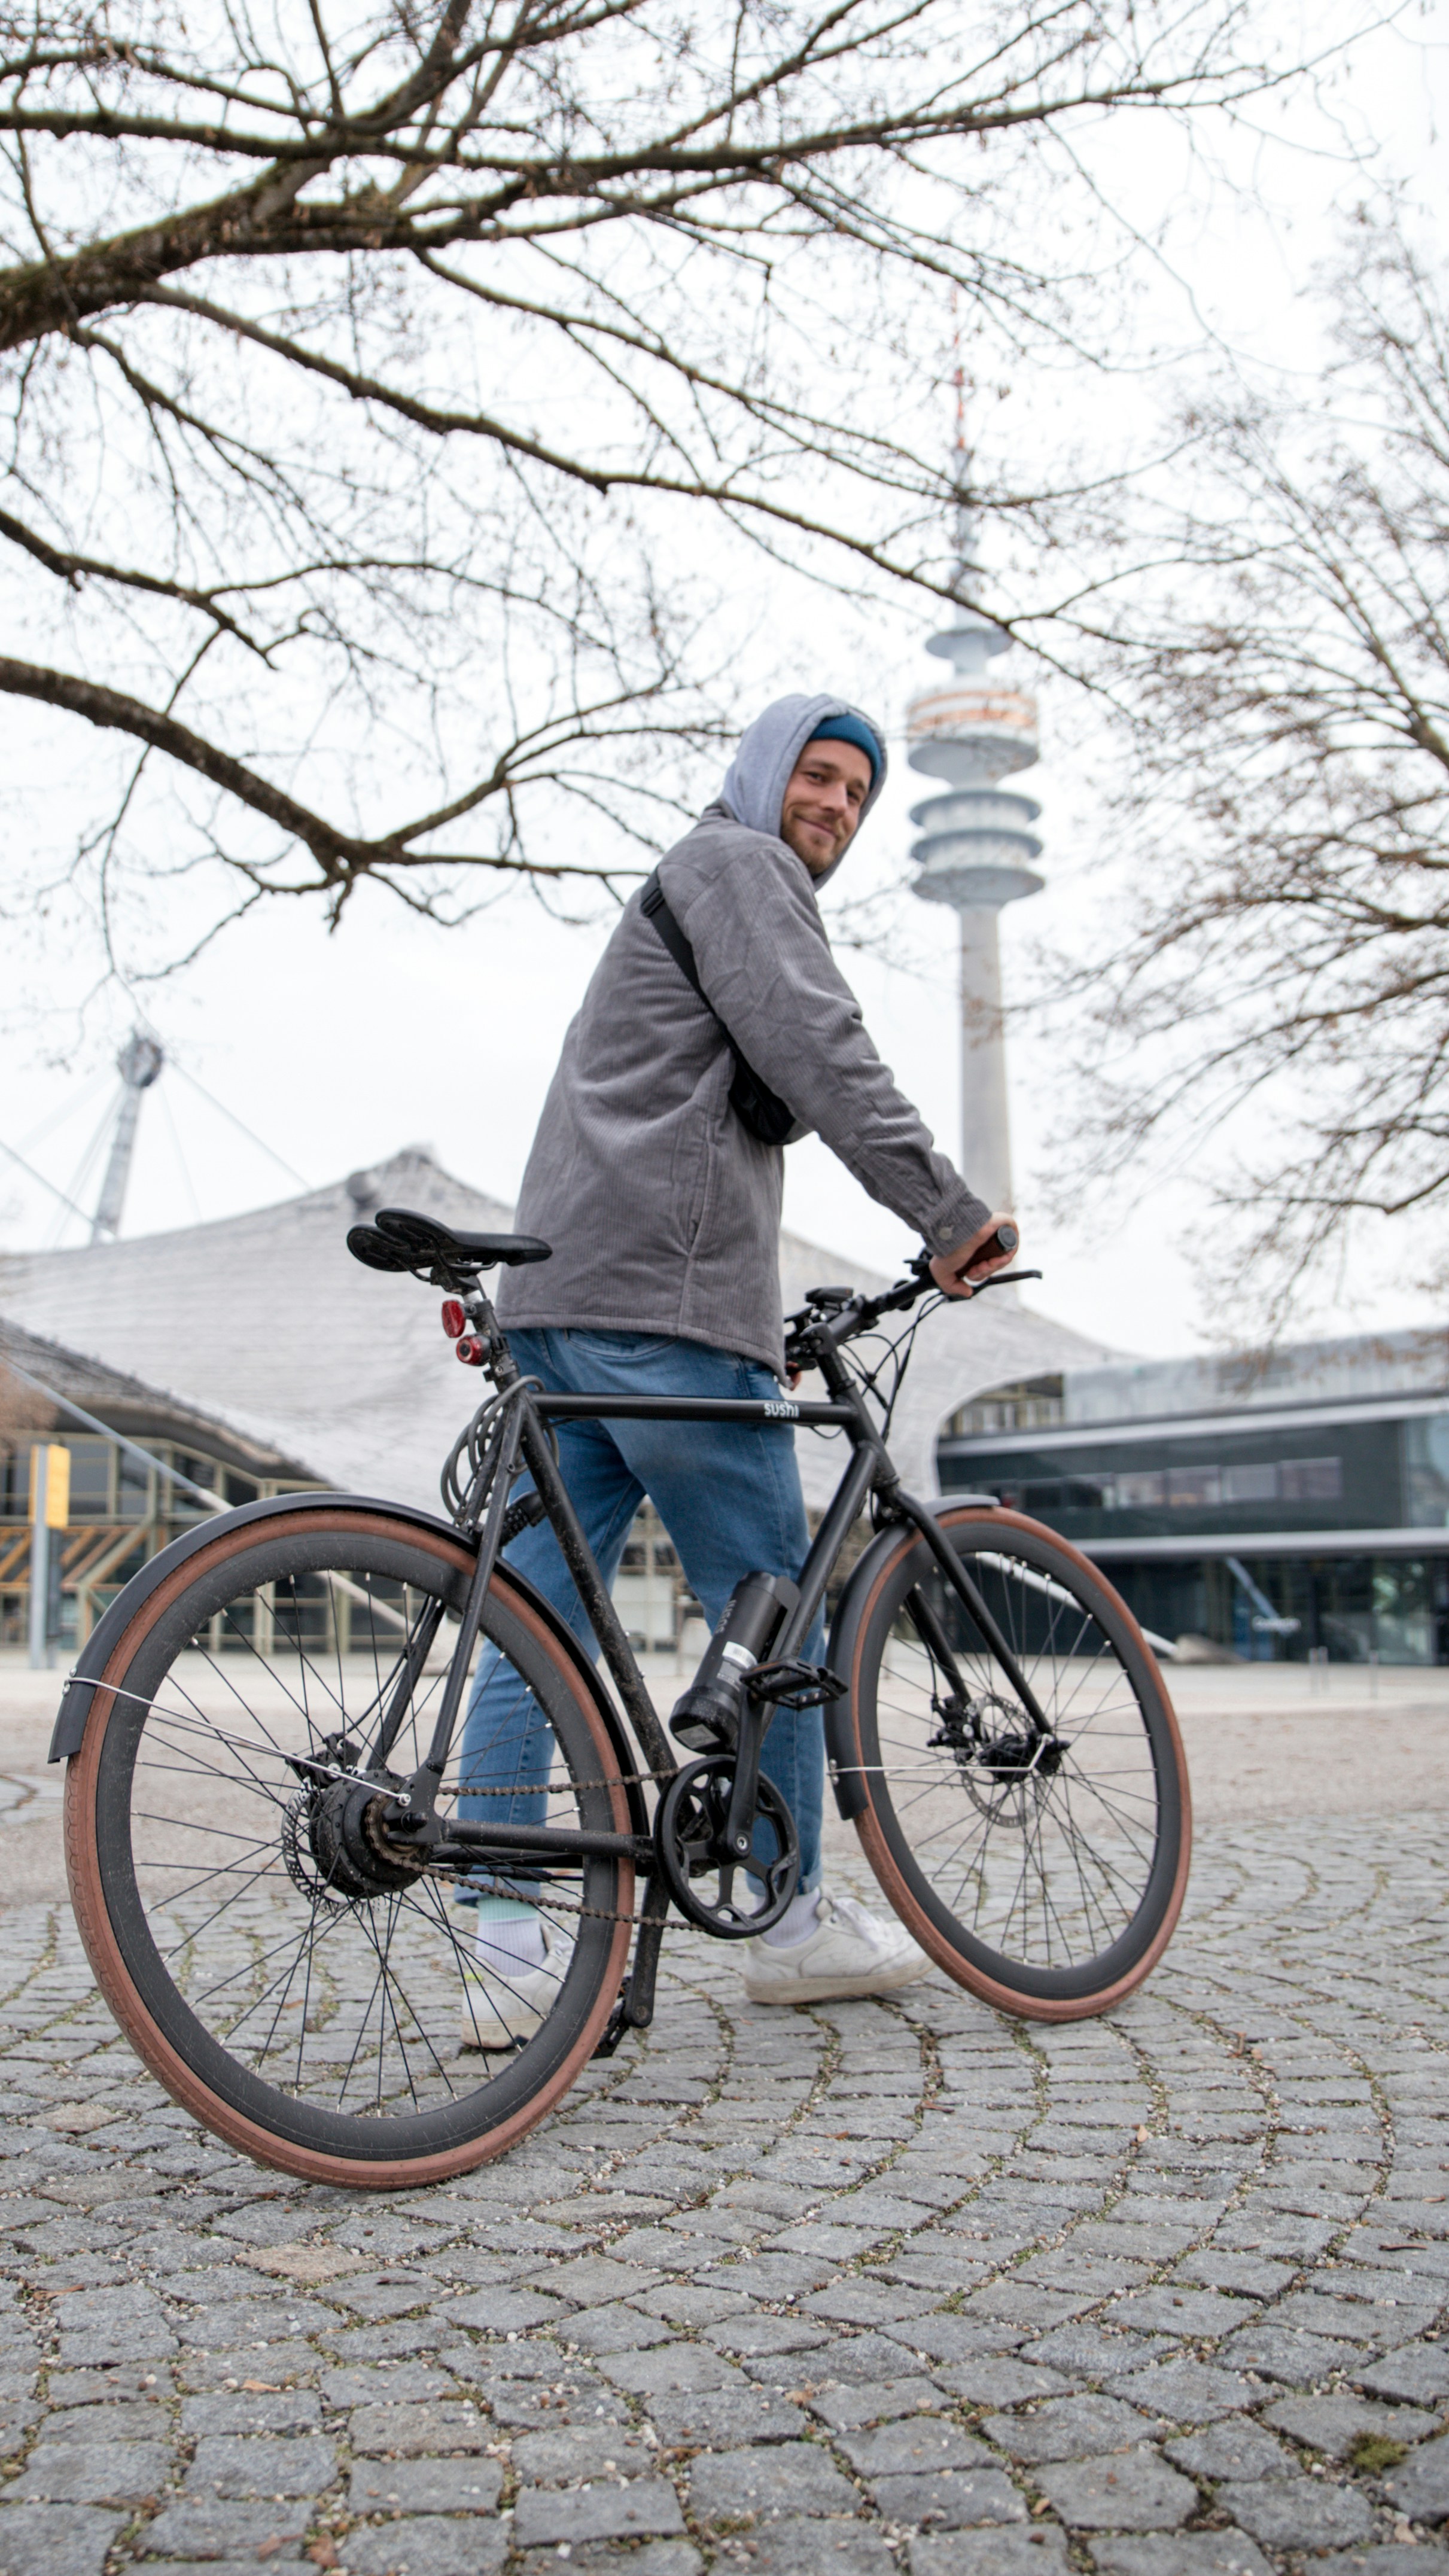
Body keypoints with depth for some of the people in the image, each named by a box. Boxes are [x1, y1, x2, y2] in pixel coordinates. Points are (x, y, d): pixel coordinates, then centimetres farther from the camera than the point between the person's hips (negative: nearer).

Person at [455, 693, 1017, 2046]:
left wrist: (765, 1320, 30)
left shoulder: (683, 892, 34)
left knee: (537, 1625, 2)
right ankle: (791, 1922, 14)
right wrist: (948, 1210, -12)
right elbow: (818, 1052, -13)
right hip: (667, 1299, -10)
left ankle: (508, 1957, 3)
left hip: (558, 1302, 10)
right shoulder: (735, 862, 2)